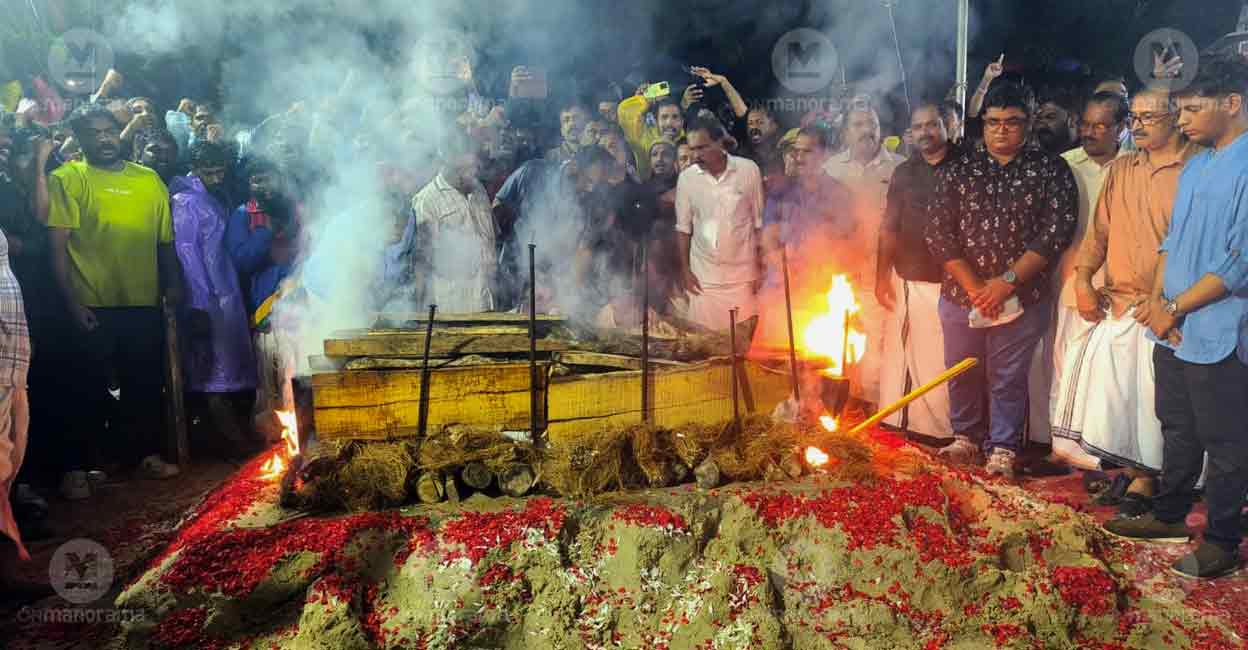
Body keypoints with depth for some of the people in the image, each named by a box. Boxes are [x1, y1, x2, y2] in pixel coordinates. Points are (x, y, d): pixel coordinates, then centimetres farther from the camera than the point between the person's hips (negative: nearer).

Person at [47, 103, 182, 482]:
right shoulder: (68, 179, 0)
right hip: (93, 307, -3)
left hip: (144, 304, 3)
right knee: (92, 386, 7)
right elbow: (58, 245, -6)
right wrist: (72, 302, -12)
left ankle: (145, 451, 24)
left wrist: (172, 283, 3)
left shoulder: (149, 179, 10)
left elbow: (165, 240, 14)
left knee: (145, 383, 11)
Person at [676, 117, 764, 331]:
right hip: (703, 275, 1)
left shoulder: (748, 170, -7)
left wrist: (760, 267, 0)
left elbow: (759, 221, 0)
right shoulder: (686, 178, -3)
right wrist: (685, 270, 2)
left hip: (742, 273, -1)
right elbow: (683, 227, 6)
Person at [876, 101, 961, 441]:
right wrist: (882, 277, 8)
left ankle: (939, 433, 6)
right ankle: (895, 426, 14)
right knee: (898, 359, 6)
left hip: (947, 283, -4)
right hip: (905, 282, 4)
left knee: (939, 362, -3)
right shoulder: (904, 173, 12)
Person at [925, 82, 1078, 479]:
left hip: (1022, 297, -2)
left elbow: (1056, 231, -7)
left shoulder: (1050, 170, 1)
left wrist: (1007, 281, -14)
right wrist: (973, 287, -10)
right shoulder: (959, 170, 5)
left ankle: (1002, 450, 20)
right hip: (961, 294, 2)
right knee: (962, 371, 13)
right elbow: (938, 232, -2)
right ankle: (965, 437, 32)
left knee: (1008, 378, 5)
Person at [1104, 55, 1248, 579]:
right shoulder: (1196, 166, 11)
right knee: (1178, 430, 21)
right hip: (1174, 332, 8)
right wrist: (1157, 299, 0)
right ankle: (1169, 516, 36)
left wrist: (1175, 308, -14)